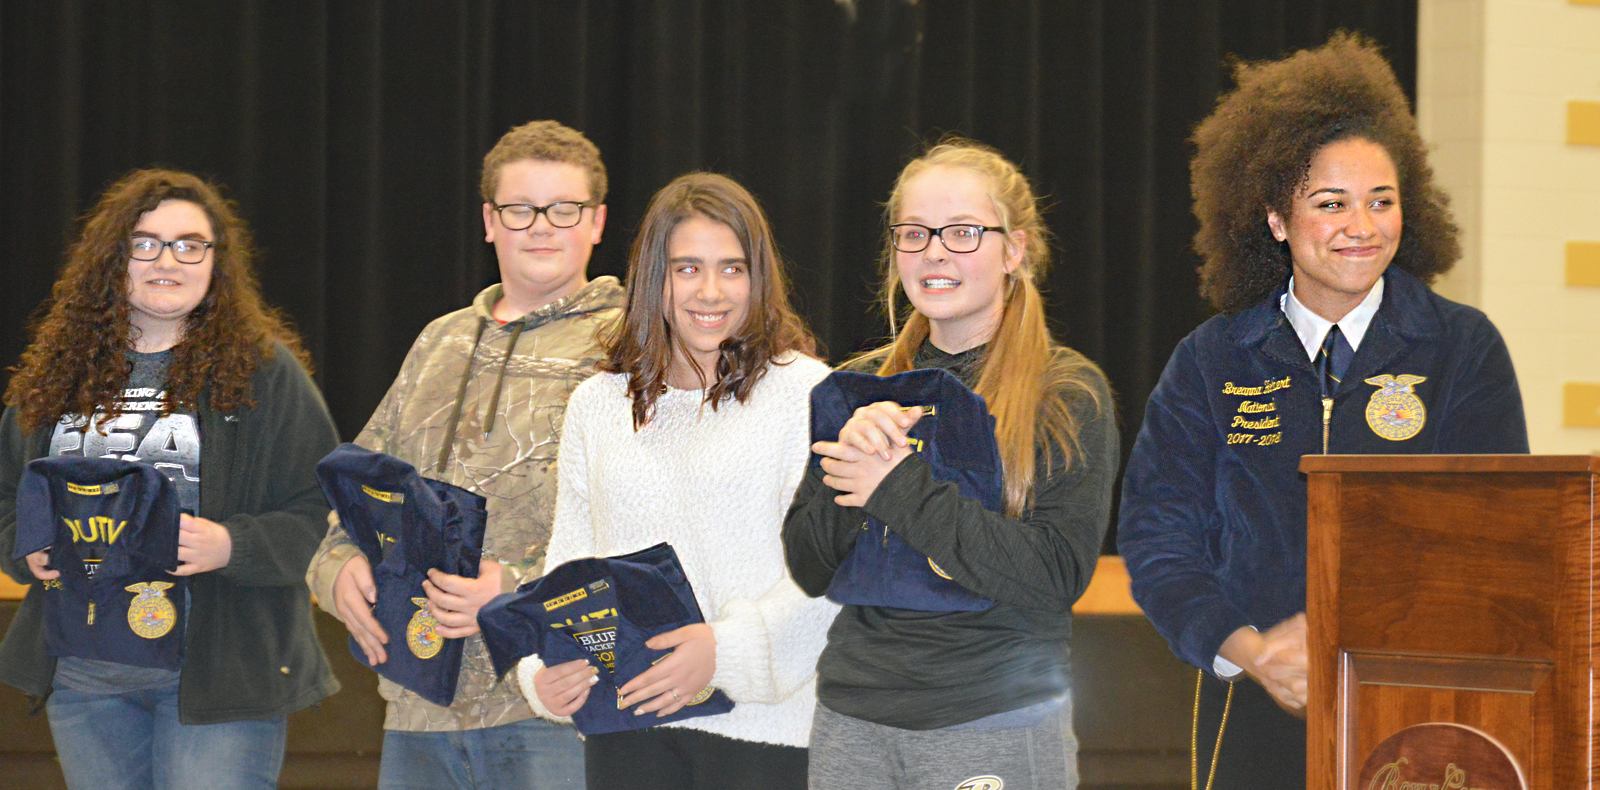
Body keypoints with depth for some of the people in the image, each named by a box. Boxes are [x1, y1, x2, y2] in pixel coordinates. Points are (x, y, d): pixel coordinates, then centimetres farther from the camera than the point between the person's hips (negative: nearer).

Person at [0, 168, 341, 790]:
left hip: (218, 669, -4)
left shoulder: (262, 369, -2)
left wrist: (232, 546, -22)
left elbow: (321, 512, -6)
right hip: (83, 675, 5)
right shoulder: (61, 371, 11)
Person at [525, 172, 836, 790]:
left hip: (762, 718, -4)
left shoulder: (805, 392, -3)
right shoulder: (597, 404, 13)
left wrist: (725, 651, -21)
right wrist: (545, 667, -5)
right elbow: (569, 563, 14)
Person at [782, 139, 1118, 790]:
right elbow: (809, 570, 4)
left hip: (997, 727, -4)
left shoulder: (1068, 394, -4)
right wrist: (848, 456, -13)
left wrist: (899, 487, -17)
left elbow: (1055, 578, -16)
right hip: (853, 721, 4)